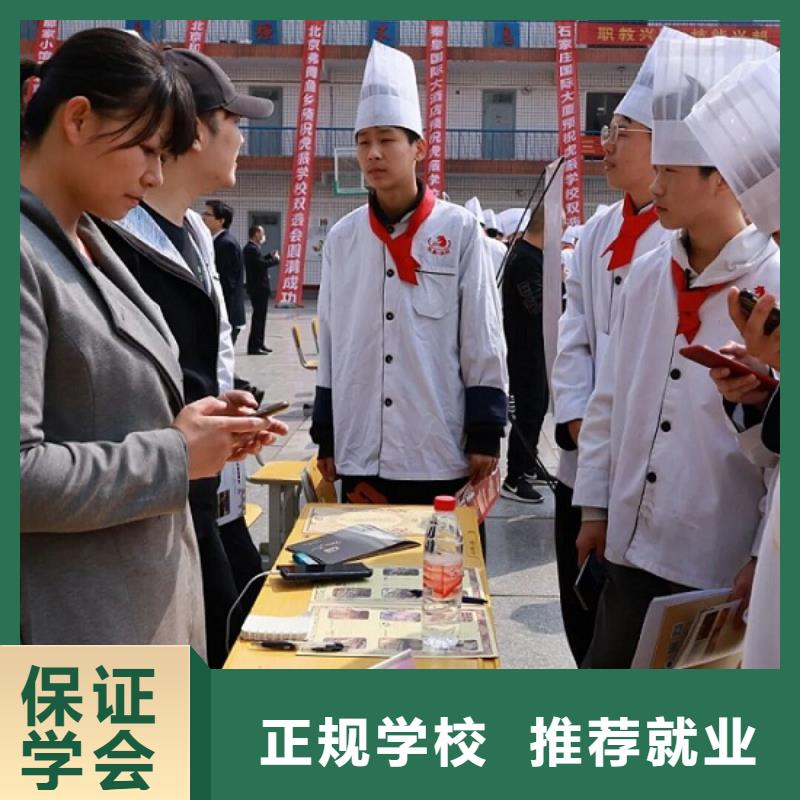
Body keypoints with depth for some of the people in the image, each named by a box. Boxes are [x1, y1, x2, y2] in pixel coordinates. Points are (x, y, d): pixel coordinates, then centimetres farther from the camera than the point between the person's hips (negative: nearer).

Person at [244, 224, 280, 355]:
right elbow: (261, 264, -26)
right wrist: (276, 259, -14)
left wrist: (270, 256, 10)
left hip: (258, 287, 11)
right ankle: (254, 346, -7)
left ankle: (259, 343, 24)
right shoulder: (252, 249, -17)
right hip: (258, 288, -11)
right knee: (258, 316, -9)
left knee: (260, 316, 16)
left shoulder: (251, 248, 15)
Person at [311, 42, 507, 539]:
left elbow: (484, 344, -3)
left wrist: (485, 437, -5)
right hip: (361, 454, 3)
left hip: (442, 453, -3)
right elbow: (330, 346, 10)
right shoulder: (342, 238, 6)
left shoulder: (460, 230, -3)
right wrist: (326, 439, 10)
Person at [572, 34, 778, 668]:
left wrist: (765, 559, -12)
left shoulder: (774, 285, -12)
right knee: (606, 663, 15)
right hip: (631, 548, 5)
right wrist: (596, 507, 8)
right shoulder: (646, 275, 4)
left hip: (720, 566, -5)